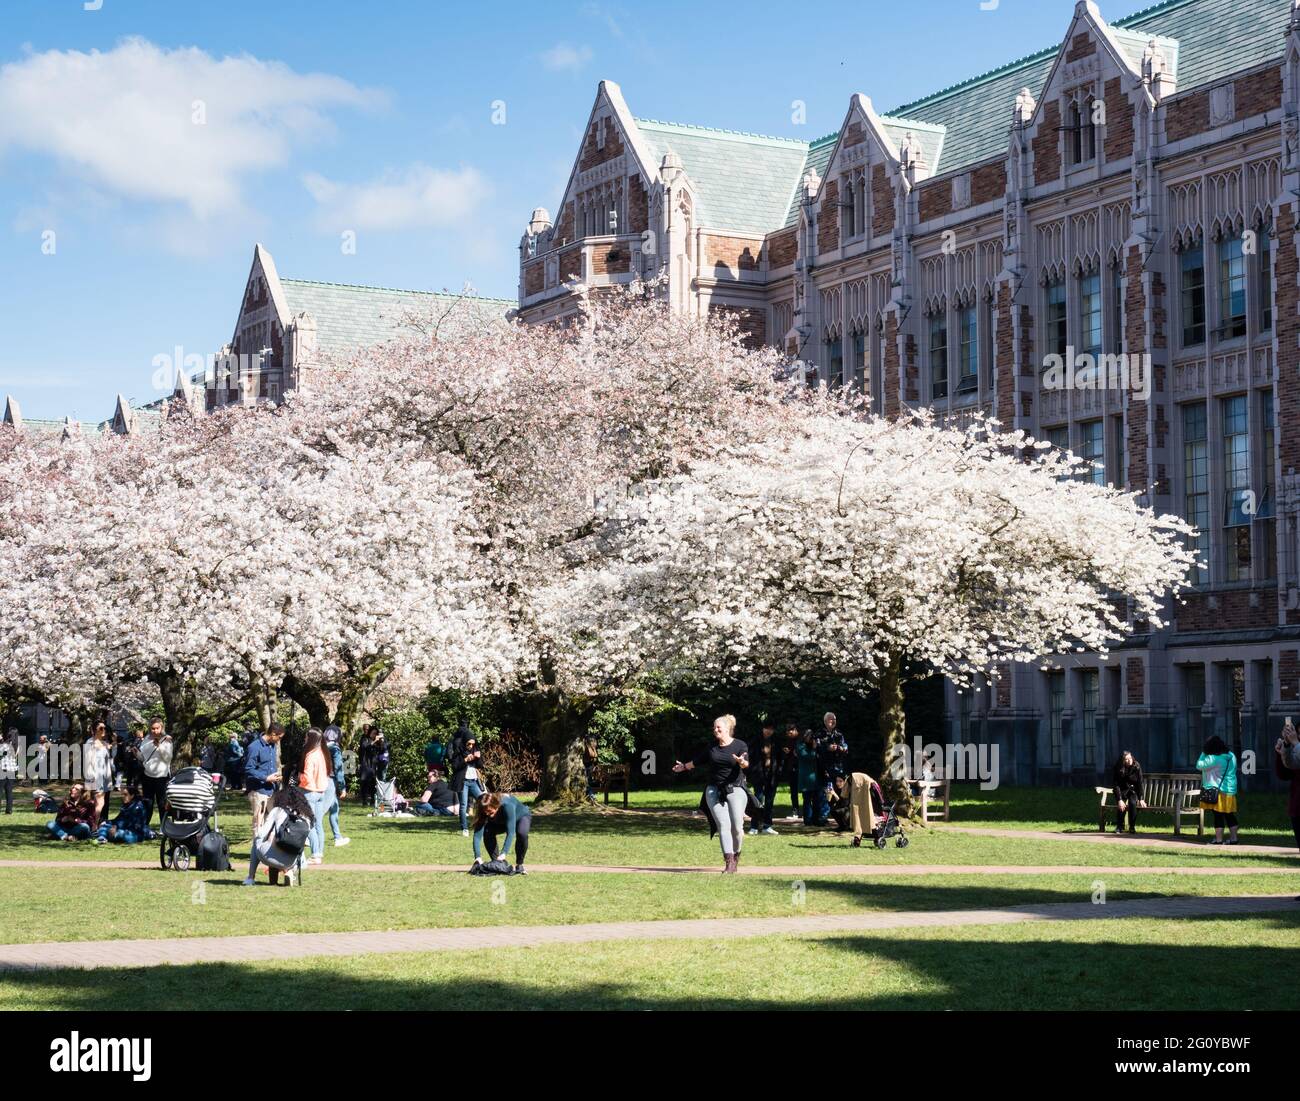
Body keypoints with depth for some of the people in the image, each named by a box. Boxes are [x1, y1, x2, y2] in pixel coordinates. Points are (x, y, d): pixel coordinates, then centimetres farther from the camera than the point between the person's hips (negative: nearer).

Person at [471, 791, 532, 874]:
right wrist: (478, 857, -47)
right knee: (487, 832, -25)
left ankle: (519, 865, -18)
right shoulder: (484, 811, -31)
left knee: (521, 833, -36)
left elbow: (510, 832, -47)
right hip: (501, 822, 4)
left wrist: (503, 854, -56)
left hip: (522, 816, -4)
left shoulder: (507, 805, -43)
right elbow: (477, 835, -34)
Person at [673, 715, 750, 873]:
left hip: (735, 789, -3)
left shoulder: (740, 745, 0)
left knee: (737, 826, -8)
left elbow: (746, 763, -17)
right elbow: (698, 760, 30)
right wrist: (685, 766, 44)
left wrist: (742, 762, -40)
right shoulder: (712, 747, 12)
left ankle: (736, 854, 18)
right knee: (723, 825, -10)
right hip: (714, 791, 3)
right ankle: (729, 861, -13)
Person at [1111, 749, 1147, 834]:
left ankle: (1132, 827, -17)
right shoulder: (1117, 768, -17)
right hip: (1122, 790, 0)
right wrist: (1119, 800, -26)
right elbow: (1116, 785, -17)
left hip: (1133, 789, 0)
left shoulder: (1137, 767, -15)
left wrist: (1141, 799, -17)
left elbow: (1140, 783, -12)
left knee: (1132, 803, -29)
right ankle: (1119, 827, -9)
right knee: (1121, 806, -27)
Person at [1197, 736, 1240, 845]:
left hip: (1218, 791, -7)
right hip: (1231, 790, 7)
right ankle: (1233, 838, 14)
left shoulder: (1213, 759, -19)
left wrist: (1203, 753, -3)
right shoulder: (1231, 756, 6)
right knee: (1229, 815, 12)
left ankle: (1218, 839, 0)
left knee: (1218, 816, -2)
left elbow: (1199, 765, -12)